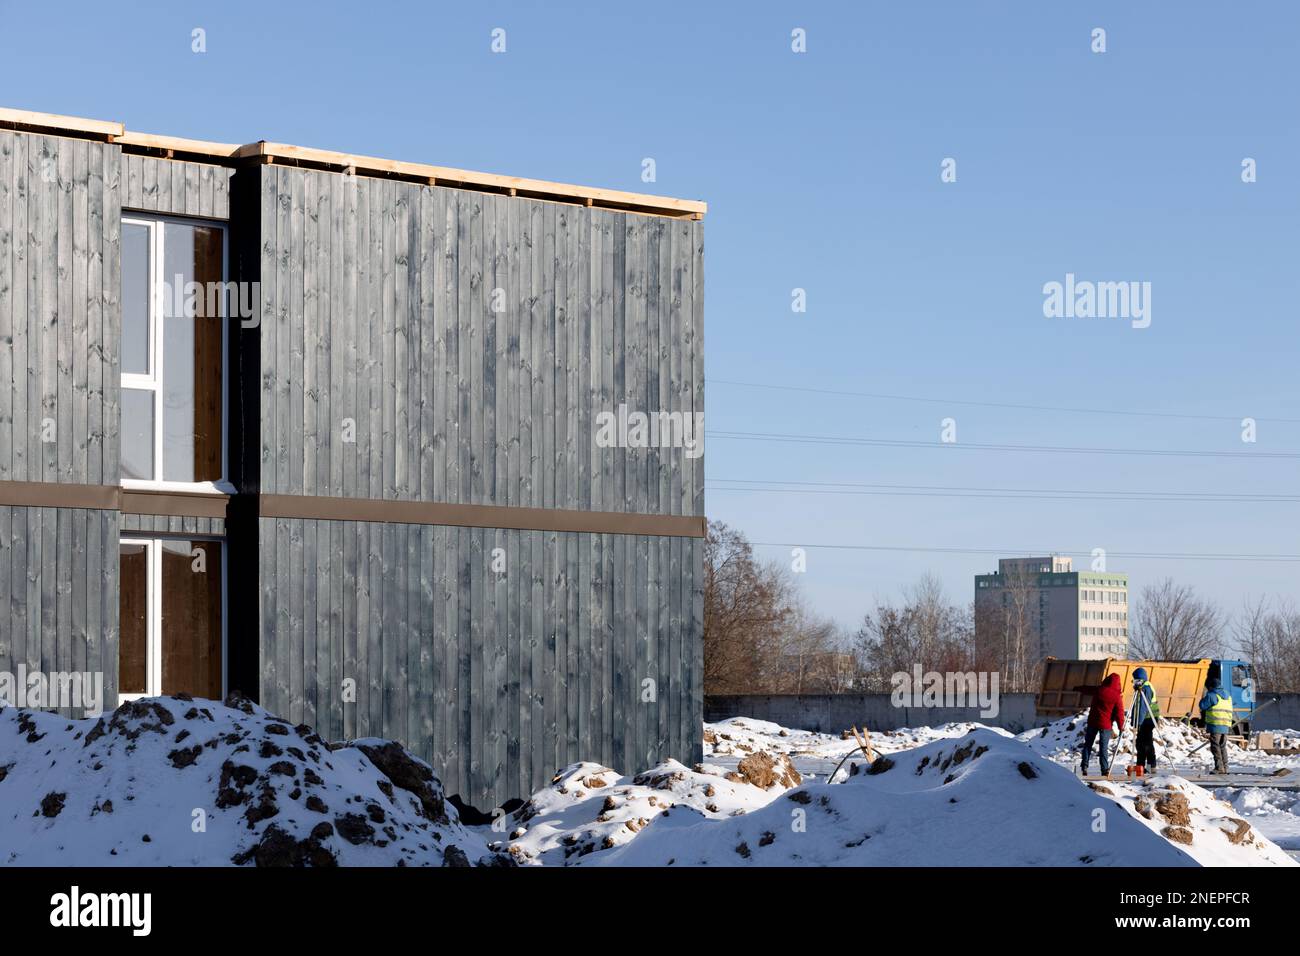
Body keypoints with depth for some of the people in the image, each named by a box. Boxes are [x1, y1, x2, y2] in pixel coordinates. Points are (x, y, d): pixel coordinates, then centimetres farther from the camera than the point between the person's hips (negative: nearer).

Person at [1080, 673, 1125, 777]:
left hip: (1093, 721, 2)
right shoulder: (1117, 696, -11)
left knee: (1088, 745, 12)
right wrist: (1121, 726, 1)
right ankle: (1105, 770, 0)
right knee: (1104, 747, 2)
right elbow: (1119, 712, -8)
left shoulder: (1098, 690, -4)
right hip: (1106, 724, -2)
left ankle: (1085, 767, 8)